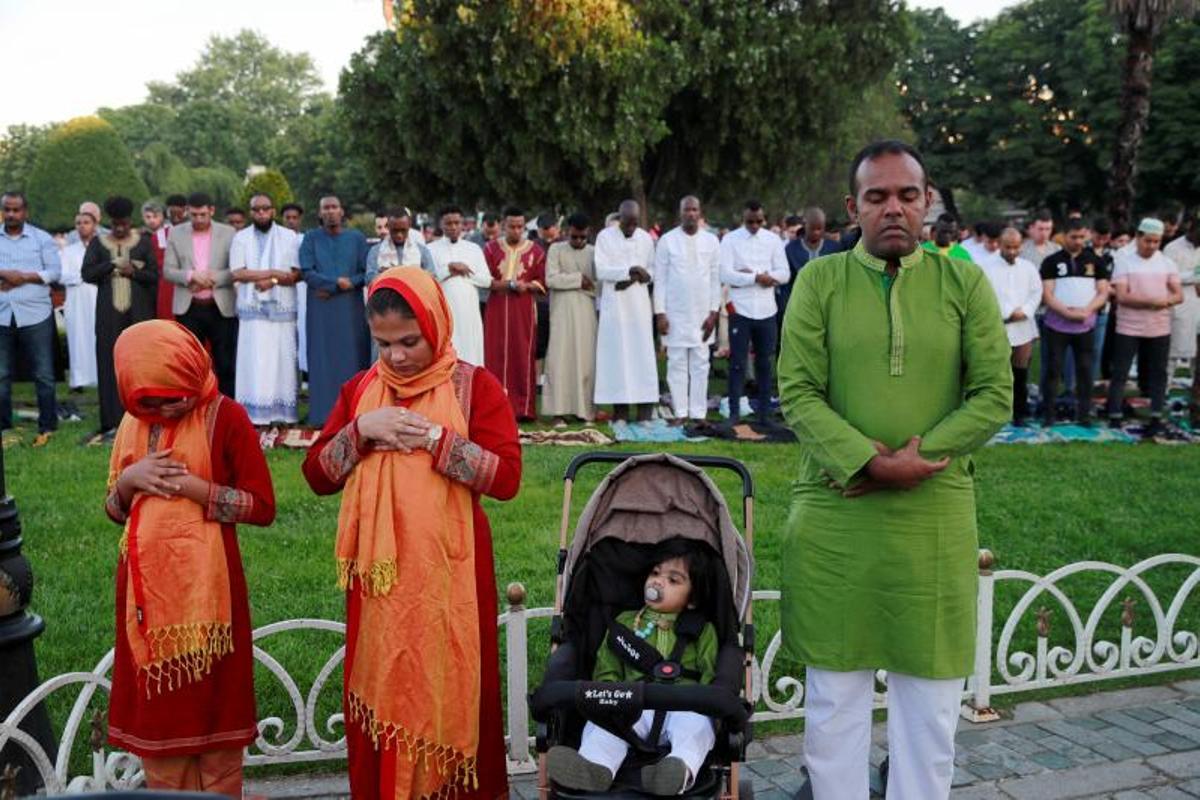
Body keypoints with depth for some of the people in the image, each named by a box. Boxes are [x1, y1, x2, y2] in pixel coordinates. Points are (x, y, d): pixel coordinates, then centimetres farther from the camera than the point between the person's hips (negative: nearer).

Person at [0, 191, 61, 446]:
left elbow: (55, 271, -2)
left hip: (36, 316, -2)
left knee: (44, 375, 3)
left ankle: (47, 427, 12)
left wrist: (24, 276, -13)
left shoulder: (42, 238, 3)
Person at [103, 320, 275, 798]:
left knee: (212, 704, 7)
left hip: (202, 584, -5)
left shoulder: (225, 417, -9)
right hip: (145, 585, 5)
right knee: (155, 706, 13)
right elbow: (114, 510, 14)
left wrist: (196, 488, -20)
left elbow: (263, 507, -10)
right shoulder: (132, 423, 8)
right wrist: (128, 480, -7)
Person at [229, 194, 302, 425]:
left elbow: (296, 274, 1)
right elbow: (237, 274, -4)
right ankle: (254, 413, -2)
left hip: (282, 308, 0)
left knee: (282, 359, 0)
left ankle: (283, 412, 4)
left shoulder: (289, 237, 8)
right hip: (252, 308, 0)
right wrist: (274, 272, -9)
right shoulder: (241, 238, 8)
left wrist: (273, 280, -14)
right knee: (254, 360, -3)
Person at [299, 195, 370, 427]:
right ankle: (324, 414, 1)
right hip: (321, 310, 0)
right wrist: (337, 282, -14)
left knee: (351, 357, 0)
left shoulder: (357, 238, 6)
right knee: (323, 359, -1)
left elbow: (366, 273, 1)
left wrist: (329, 288, -7)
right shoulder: (311, 238, 5)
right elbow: (307, 272, -3)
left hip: (350, 309, 1)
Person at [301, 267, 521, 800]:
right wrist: (360, 430, -12)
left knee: (449, 688, 6)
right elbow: (317, 476, 3)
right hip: (378, 572, 3)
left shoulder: (475, 386, -5)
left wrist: (437, 439, -19)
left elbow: (507, 477, -13)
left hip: (448, 571, -3)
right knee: (380, 692, 11)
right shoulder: (359, 390, 7)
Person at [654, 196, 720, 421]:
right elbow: (659, 279, 0)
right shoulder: (667, 240, 0)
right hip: (675, 314, -1)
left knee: (700, 365, 3)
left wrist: (714, 312, -1)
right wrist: (660, 313, -6)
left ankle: (699, 413, 7)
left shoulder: (711, 241, 5)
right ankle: (681, 413, 6)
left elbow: (716, 279, 6)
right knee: (677, 364, 1)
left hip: (702, 314, 2)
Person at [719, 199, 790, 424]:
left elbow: (784, 274, 0)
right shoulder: (730, 240, 0)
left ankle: (765, 413, 15)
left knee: (766, 364, 8)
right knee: (738, 363, 0)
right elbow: (725, 274, -11)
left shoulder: (773, 240, 7)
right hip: (740, 311, -3)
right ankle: (734, 412, 6)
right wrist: (757, 278, -12)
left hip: (766, 311, 3)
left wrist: (748, 275, -12)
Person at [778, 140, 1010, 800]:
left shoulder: (965, 284, 4)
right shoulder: (819, 280, 1)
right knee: (835, 691, 10)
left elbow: (994, 395, 0)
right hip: (833, 516, 0)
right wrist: (868, 463, -18)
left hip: (935, 517, 1)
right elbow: (798, 392, -5)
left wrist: (916, 458, -12)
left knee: (930, 692, 10)